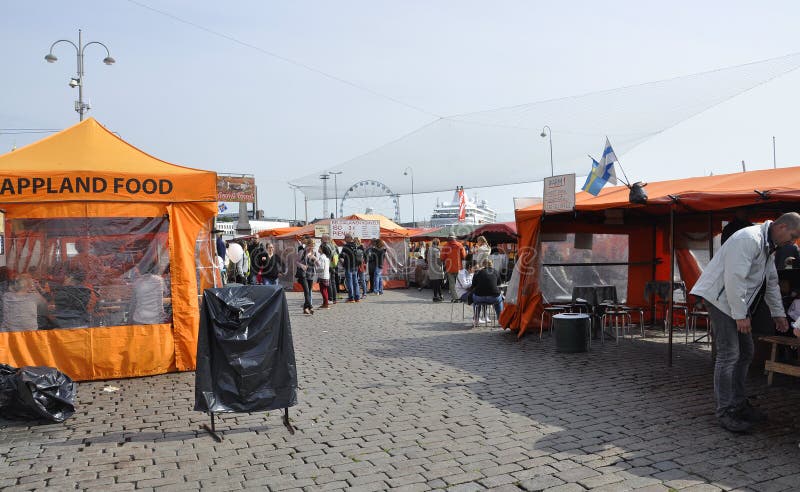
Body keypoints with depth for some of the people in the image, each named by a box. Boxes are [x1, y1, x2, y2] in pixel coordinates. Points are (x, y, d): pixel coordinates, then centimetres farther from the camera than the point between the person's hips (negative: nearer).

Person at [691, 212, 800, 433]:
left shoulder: (768, 245, 15)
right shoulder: (750, 239, -19)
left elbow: (771, 282, 24)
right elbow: (734, 278, -25)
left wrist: (778, 314, 25)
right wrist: (740, 315, -22)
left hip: (738, 304, 11)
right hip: (722, 299, -11)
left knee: (745, 353, 14)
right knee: (728, 355, -10)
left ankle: (738, 404, 26)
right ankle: (725, 412, -2)